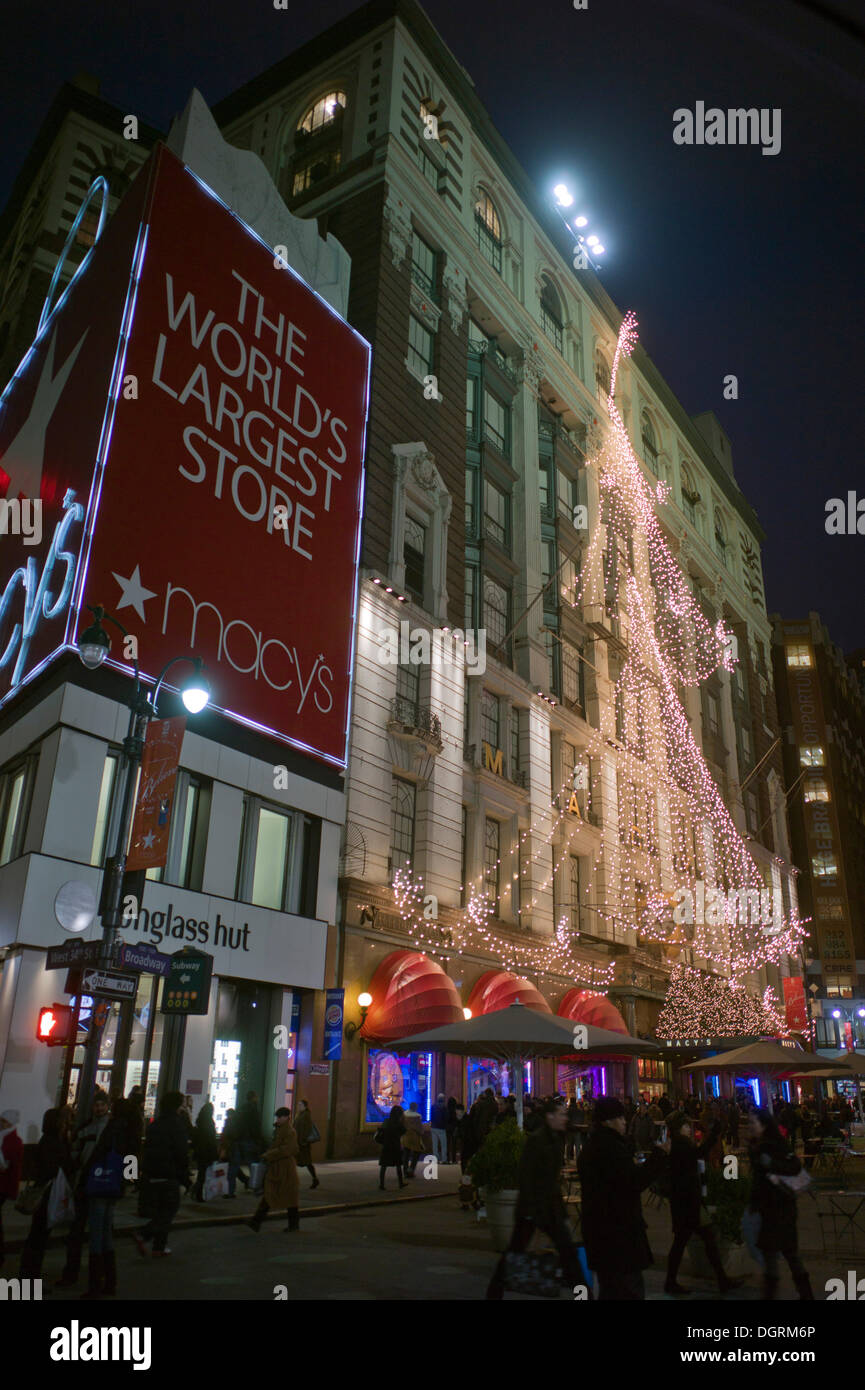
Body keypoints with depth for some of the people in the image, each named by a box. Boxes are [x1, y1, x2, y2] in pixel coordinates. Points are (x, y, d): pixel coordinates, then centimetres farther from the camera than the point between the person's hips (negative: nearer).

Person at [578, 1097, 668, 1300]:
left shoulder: (591, 1145, 14)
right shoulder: (610, 1147, -19)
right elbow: (635, 1182, -22)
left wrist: (635, 1168, 16)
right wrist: (659, 1155, -16)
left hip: (599, 1228, 10)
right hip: (618, 1232, -10)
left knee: (609, 1288, 18)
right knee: (630, 1290, -5)